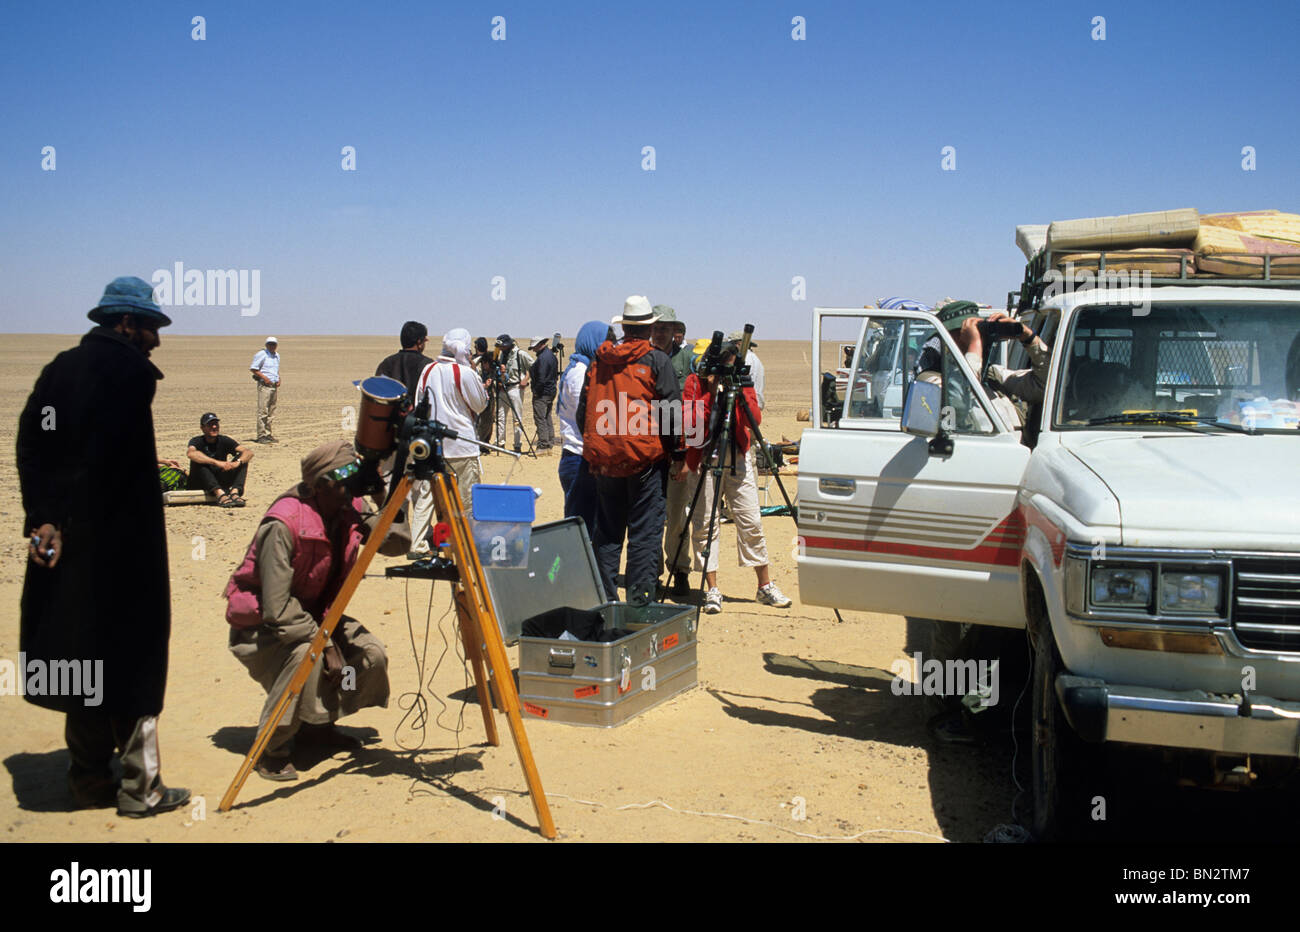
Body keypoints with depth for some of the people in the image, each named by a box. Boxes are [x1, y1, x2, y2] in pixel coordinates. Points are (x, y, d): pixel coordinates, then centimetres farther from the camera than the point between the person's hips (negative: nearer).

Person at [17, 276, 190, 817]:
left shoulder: (61, 367, 12)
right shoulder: (129, 369, -10)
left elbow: (30, 444, 5)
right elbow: (108, 459, -18)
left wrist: (43, 518, -1)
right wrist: (62, 518, -11)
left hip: (62, 532, 8)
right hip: (118, 538, -7)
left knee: (81, 654, 14)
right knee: (132, 653, 1)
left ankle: (90, 781, 23)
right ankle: (139, 788, 6)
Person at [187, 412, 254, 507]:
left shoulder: (224, 441, 1)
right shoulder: (197, 441, -7)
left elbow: (249, 452, -12)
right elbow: (190, 453, -33)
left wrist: (237, 462, -35)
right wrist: (217, 463, -44)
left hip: (220, 483, 3)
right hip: (198, 484, -3)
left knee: (242, 458, -12)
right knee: (198, 461, -29)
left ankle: (235, 491, -37)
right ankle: (220, 494, -46)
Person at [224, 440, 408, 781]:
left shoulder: (351, 509, -9)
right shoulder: (283, 525, -30)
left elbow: (397, 542, -5)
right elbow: (277, 609, -31)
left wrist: (371, 525, -26)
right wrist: (326, 644, -31)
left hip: (316, 614, 7)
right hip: (261, 626, -7)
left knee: (372, 655, -11)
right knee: (307, 656, -34)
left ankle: (316, 725, 13)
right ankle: (272, 751, -15)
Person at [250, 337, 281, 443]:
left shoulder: (277, 356, 18)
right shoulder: (261, 354, -5)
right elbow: (253, 368, -8)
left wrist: (278, 380, 13)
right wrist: (264, 377, -16)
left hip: (274, 385, 8)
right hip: (264, 385, -8)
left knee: (271, 412, 10)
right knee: (263, 411, -9)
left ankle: (268, 434, 15)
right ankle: (261, 436, -9)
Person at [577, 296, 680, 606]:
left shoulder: (599, 359, 9)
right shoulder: (656, 359, -4)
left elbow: (583, 411, 12)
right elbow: (672, 408, -9)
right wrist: (671, 448, 2)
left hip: (604, 459, 4)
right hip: (644, 455, -4)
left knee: (607, 529, 12)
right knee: (645, 529, 0)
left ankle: (605, 597, 14)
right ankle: (640, 597, -2)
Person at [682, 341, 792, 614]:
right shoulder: (695, 383, -3)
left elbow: (756, 420, -7)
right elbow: (689, 423, -14)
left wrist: (742, 392, -17)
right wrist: (711, 393, -19)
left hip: (738, 459, 2)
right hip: (704, 461, -2)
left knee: (751, 522, 2)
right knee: (704, 525, -3)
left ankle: (765, 587, 12)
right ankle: (712, 590, 5)